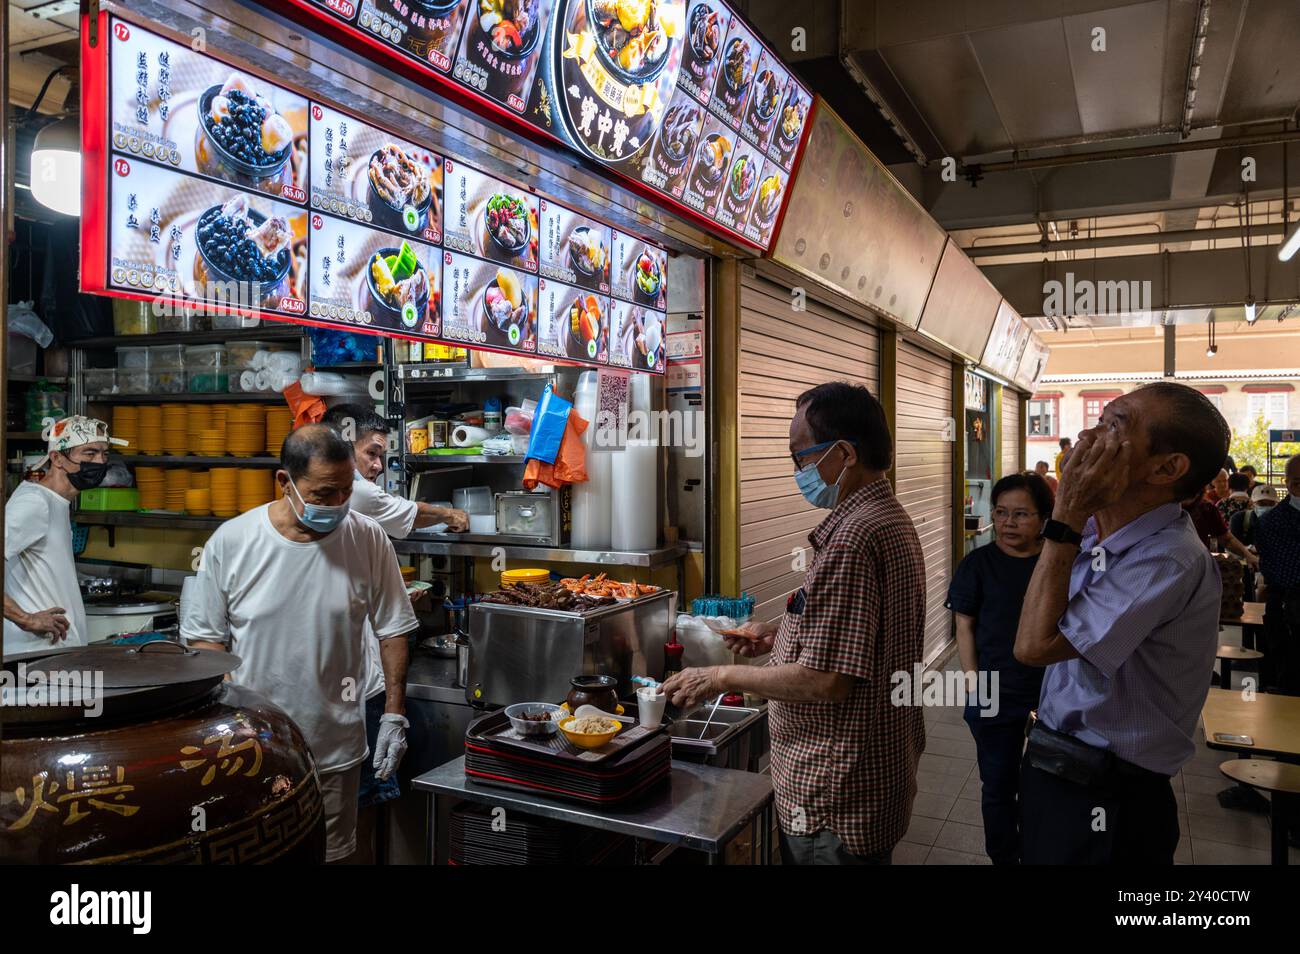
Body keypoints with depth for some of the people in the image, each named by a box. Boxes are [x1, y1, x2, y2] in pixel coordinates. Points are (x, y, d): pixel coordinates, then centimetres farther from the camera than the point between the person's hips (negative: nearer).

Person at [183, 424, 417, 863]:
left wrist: (394, 714, -3)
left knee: (330, 852, 16)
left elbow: (392, 630, -1)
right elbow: (207, 638, -1)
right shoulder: (230, 542, -10)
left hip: (334, 747, 0)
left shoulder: (369, 539, -9)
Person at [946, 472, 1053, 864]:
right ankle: (1003, 856, 31)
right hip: (996, 698, -1)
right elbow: (964, 628, -3)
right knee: (998, 785, 12)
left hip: (1051, 695, 1)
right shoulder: (978, 564, -6)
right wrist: (974, 683, -8)